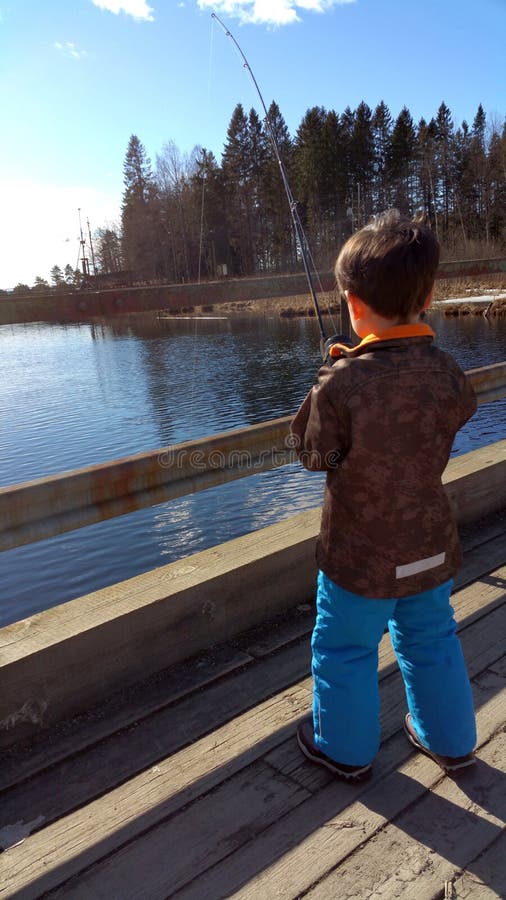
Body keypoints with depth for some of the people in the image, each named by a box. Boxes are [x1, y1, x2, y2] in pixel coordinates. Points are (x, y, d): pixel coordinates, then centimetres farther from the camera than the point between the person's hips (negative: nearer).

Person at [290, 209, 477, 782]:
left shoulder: (341, 385, -27)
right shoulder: (448, 375, -12)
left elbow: (311, 453, -11)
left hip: (361, 558, -5)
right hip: (431, 548, 5)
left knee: (344, 651, 18)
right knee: (431, 642, 25)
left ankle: (345, 750, 39)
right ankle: (450, 740, 46)